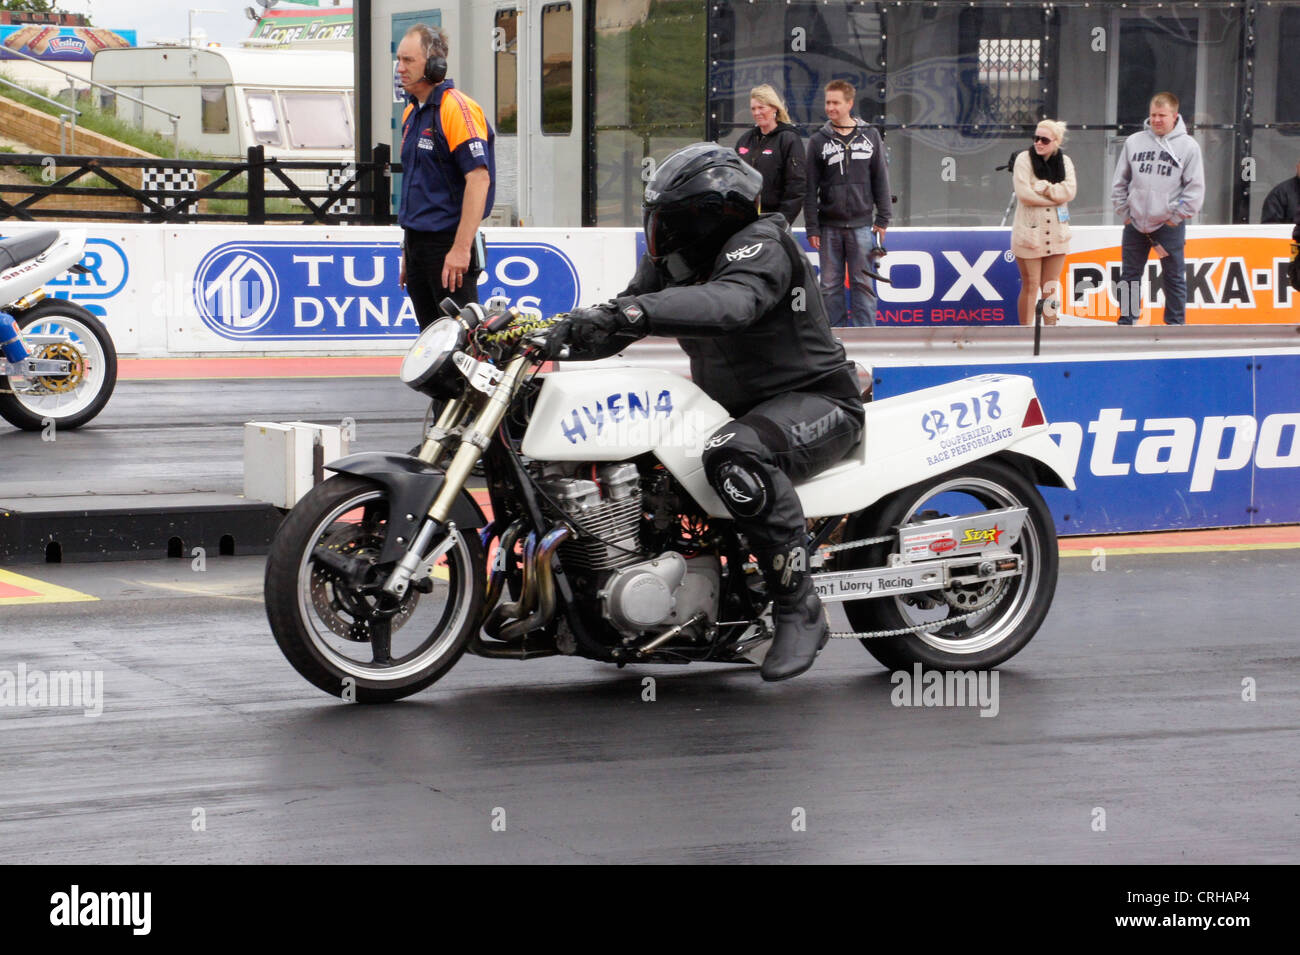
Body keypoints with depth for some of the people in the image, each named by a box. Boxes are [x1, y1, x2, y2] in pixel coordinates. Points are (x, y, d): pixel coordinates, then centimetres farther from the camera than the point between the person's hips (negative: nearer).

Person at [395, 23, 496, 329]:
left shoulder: (458, 109, -13)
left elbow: (479, 178, -21)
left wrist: (461, 249, -25)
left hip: (448, 245, -9)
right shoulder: (411, 113, 16)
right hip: (417, 243, 9)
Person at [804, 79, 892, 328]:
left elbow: (881, 179, 9)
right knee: (830, 286, 3)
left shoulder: (870, 137, 6)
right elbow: (810, 188, 4)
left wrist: (883, 218, 3)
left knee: (863, 284, 1)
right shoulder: (818, 141, 5)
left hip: (861, 224, 0)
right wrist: (812, 227, -2)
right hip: (829, 227, 0)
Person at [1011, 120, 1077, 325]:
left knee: (1051, 287, 9)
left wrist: (1045, 189, -17)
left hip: (1056, 234, 4)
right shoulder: (1024, 159, -4)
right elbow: (1024, 194, -16)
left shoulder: (1065, 162, 7)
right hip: (1029, 233, -3)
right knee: (1030, 286, -3)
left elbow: (1070, 190, -8)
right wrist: (1056, 197, -11)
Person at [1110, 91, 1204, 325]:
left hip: (1169, 224, -3)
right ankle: (1126, 320, 17)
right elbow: (1120, 181, 11)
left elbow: (1195, 187, -4)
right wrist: (1124, 211, 4)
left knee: (1173, 277, 3)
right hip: (1135, 223, 3)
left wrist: (1177, 216, -7)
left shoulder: (1188, 146, -3)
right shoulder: (1134, 142, 5)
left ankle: (1175, 323, 10)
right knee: (1130, 275, 9)